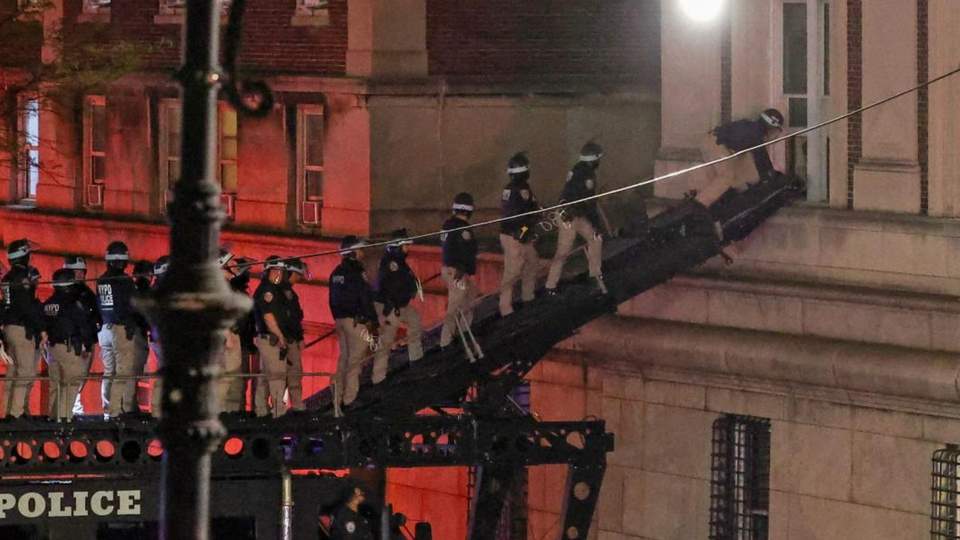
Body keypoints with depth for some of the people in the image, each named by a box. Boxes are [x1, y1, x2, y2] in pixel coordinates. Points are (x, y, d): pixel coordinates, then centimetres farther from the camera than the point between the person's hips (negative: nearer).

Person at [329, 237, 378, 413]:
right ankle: (349, 398, -11)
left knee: (344, 358, 14)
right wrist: (374, 324, -12)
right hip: (356, 320, -8)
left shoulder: (336, 273, 11)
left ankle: (339, 398, 12)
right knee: (356, 359, -6)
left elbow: (332, 301, 17)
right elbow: (366, 300, -16)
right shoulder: (356, 273, -15)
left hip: (340, 319, 8)